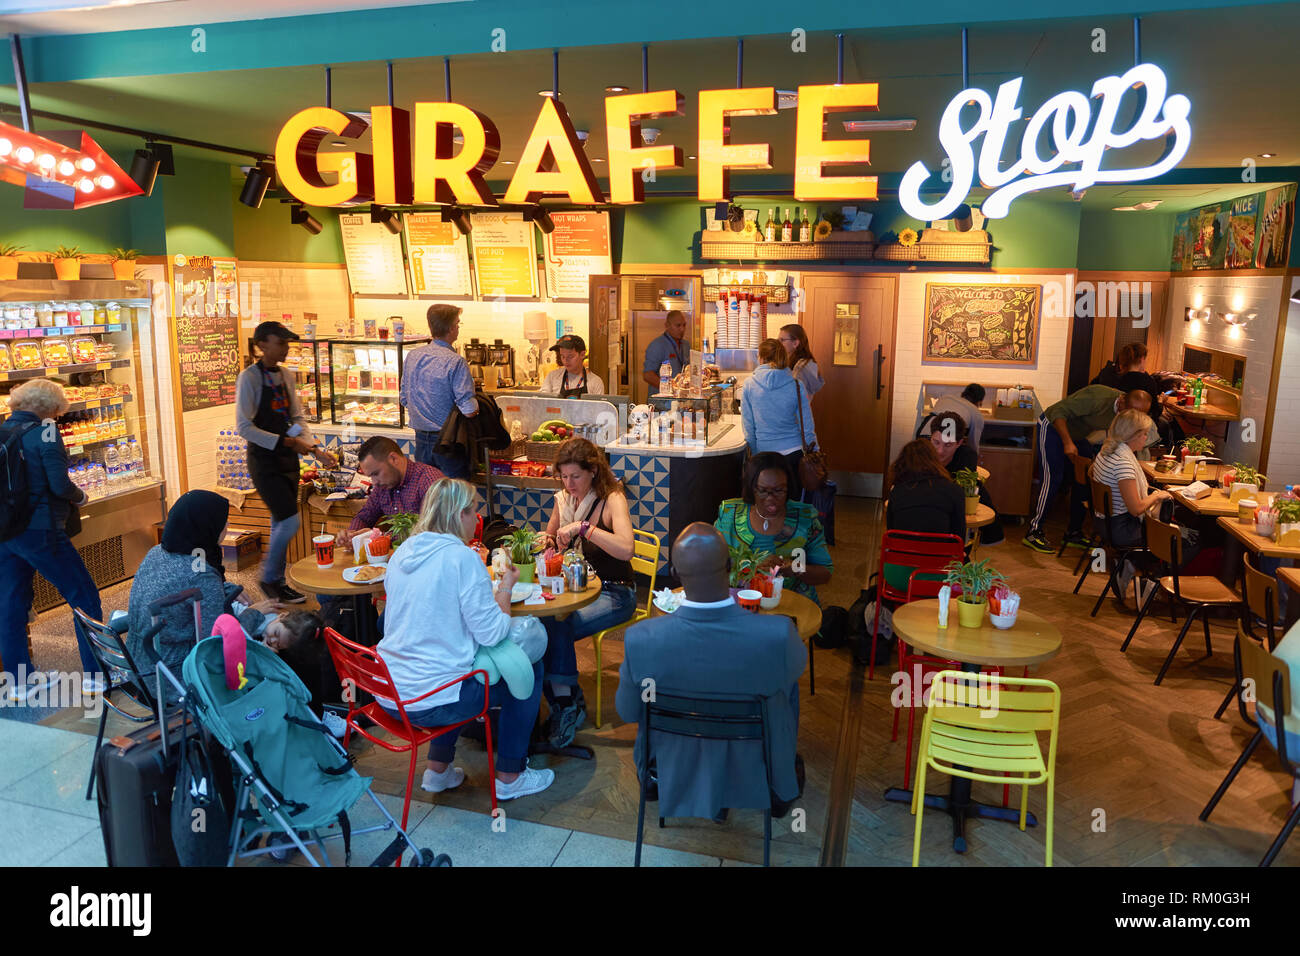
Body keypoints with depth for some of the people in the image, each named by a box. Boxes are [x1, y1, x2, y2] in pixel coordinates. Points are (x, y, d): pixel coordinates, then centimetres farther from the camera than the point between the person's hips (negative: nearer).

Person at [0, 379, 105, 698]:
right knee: (85, 598, 4)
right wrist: (80, 497, 2)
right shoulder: (44, 432, -10)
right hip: (39, 531, -7)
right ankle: (95, 674, 6)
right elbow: (59, 484, -17)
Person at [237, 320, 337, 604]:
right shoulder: (250, 377, -13)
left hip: (288, 459, 7)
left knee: (280, 525, 13)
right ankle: (268, 579, 11)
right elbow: (245, 427, -17)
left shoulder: (287, 375, 8)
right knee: (289, 522, -10)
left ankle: (278, 583, 24)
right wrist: (286, 441, -20)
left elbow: (298, 418, 12)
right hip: (264, 461, -7)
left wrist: (315, 449, -1)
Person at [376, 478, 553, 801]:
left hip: (387, 695, 8)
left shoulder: (402, 552, 5)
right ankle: (510, 777, 20)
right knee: (529, 669, 9)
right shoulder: (462, 558, -18)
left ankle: (438, 769, 34)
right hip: (430, 704, -8)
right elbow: (493, 633, -16)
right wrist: (506, 586, -1)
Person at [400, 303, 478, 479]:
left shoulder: (412, 356, 2)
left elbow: (404, 399, 12)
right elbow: (469, 411, -20)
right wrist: (475, 407, 1)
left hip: (421, 440, 6)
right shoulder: (456, 362, -17)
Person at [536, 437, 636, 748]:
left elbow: (626, 549, -29)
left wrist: (583, 527, -32)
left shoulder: (612, 499, -12)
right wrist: (545, 542, 0)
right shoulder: (563, 499, 6)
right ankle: (566, 702, -9)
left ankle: (565, 702, -7)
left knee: (557, 626, -28)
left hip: (612, 593, -5)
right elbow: (550, 538, 24)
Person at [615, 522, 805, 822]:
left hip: (677, 777, 1)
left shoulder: (641, 640, -31)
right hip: (755, 773, 0)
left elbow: (627, 713, -11)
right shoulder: (777, 635, -33)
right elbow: (799, 663, -6)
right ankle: (780, 791, 47)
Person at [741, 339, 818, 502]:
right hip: (794, 453, 0)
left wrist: (754, 454, 11)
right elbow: (807, 427, -1)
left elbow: (748, 427, 0)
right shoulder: (796, 385, -5)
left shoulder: (749, 385, -5)